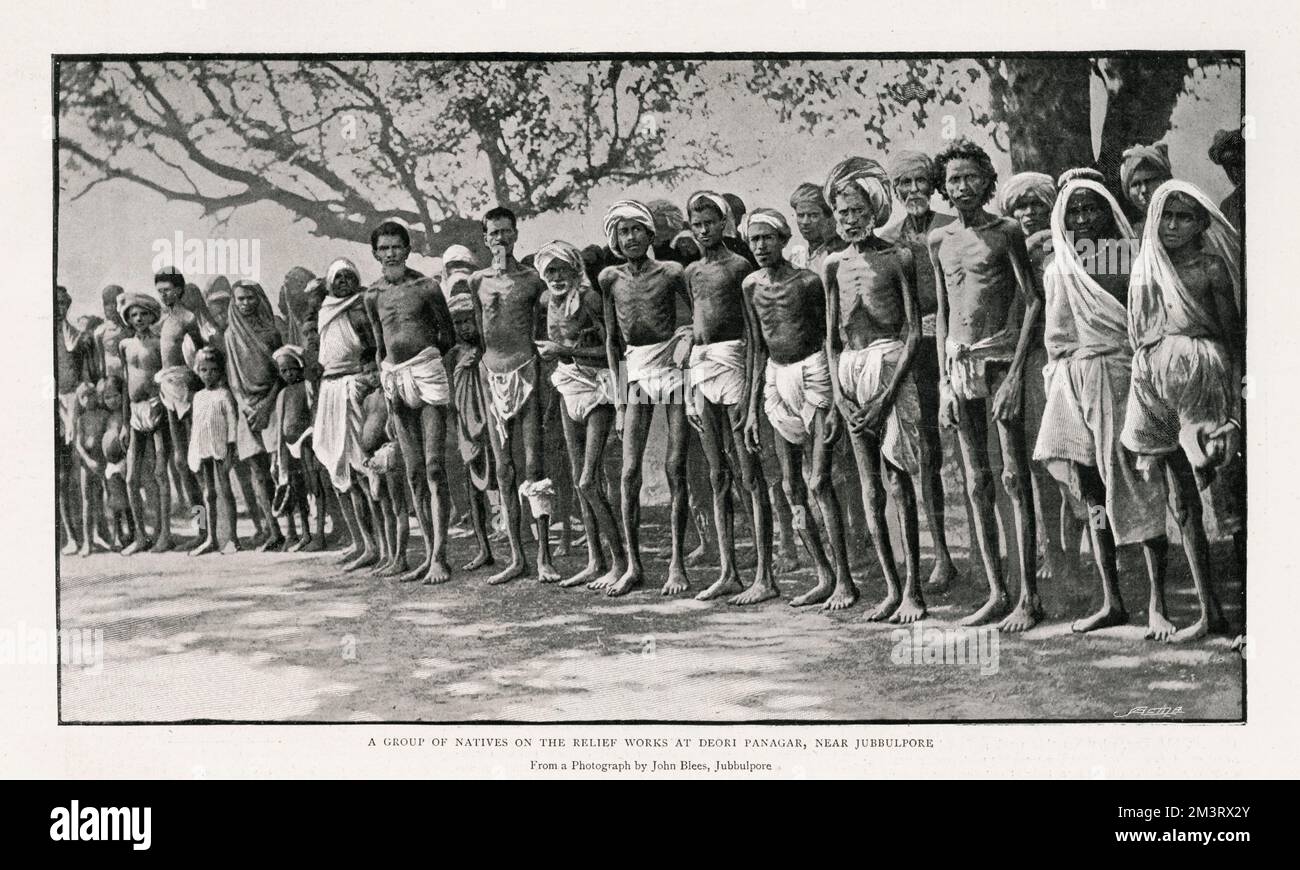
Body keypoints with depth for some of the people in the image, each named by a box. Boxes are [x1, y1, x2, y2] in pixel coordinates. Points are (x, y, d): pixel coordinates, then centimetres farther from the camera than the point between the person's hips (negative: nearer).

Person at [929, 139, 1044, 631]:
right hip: (959, 366, 5)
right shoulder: (939, 241, 13)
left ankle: (1029, 597, -2)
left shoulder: (1006, 232, -2)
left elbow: (1033, 302, -6)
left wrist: (1016, 373, -14)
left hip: (1002, 361, -5)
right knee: (977, 485, 6)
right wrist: (943, 382, 9)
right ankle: (996, 594, 12)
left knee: (1015, 479, -6)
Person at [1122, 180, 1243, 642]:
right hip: (1154, 380, 5)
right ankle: (1208, 610, 14)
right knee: (1181, 504, 7)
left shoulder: (1210, 266, 0)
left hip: (1203, 376, -5)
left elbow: (1232, 332, 1)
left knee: (1228, 497, -10)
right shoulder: (1144, 267, 13)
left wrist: (1236, 386, -5)